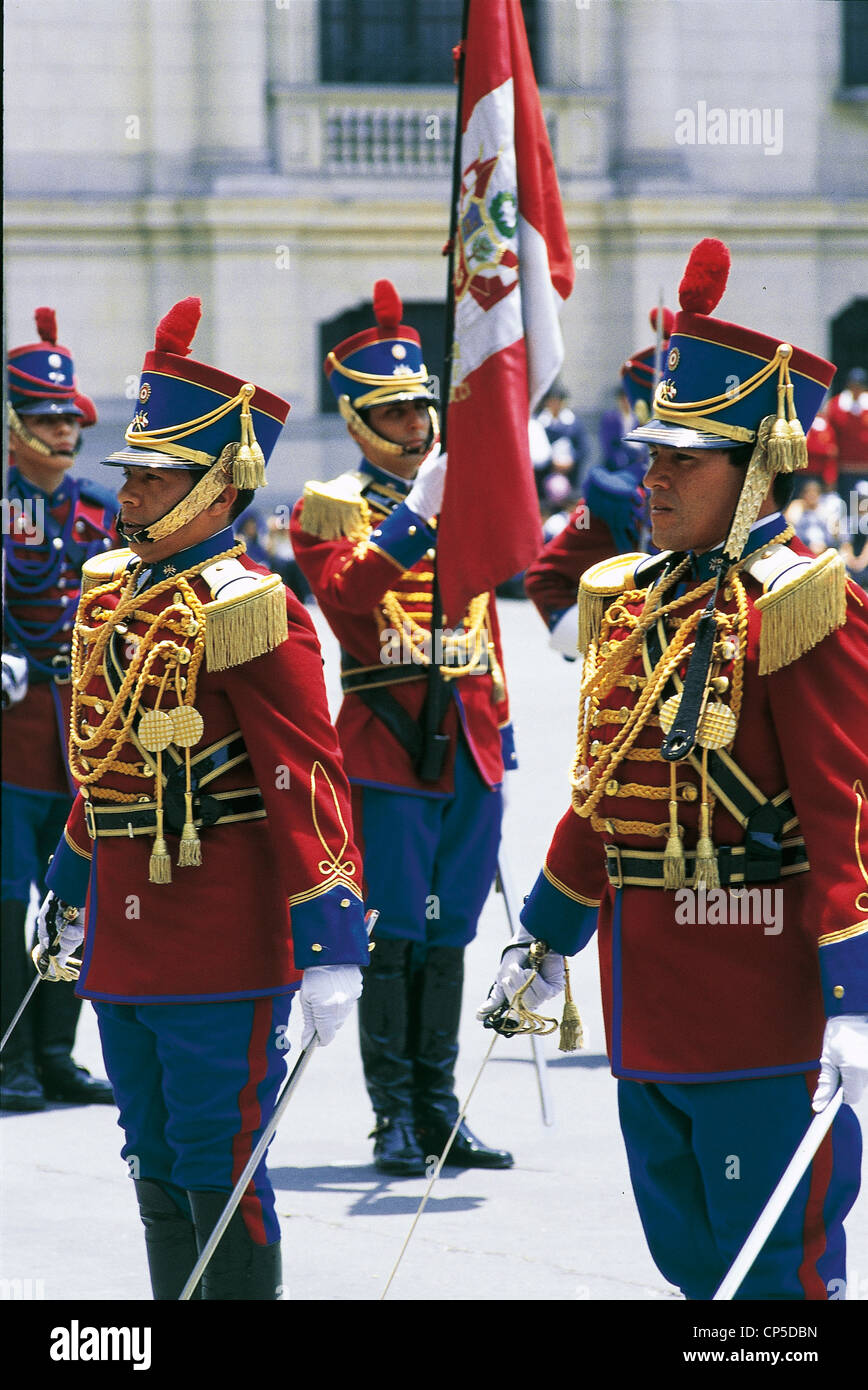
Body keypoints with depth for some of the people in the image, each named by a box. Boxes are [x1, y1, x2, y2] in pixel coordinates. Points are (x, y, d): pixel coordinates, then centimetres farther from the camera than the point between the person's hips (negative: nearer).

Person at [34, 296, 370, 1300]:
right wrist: (68, 891, 28)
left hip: (224, 943, -8)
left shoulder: (245, 611, -14)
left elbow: (309, 782, -19)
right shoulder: (109, 589, 11)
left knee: (218, 1172, -3)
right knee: (157, 1169, 15)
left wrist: (332, 943, -24)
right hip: (126, 943, 8)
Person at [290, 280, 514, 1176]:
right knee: (392, 935, -4)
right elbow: (347, 589, -21)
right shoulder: (330, 507, 0)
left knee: (448, 934, 8)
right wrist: (418, 513, -28)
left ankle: (439, 1111, 14)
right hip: (386, 750, -5)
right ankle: (395, 1116, 2)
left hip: (468, 751, 5)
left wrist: (498, 726, 19)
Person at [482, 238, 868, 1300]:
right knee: (690, 1256, 14)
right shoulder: (629, 602, 12)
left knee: (777, 1266, -2)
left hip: (763, 1008, -8)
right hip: (649, 1007, 8)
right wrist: (542, 940, 24)